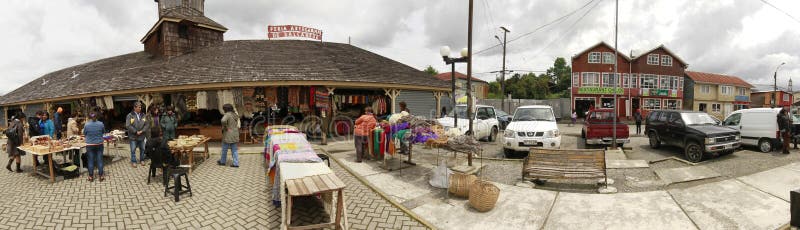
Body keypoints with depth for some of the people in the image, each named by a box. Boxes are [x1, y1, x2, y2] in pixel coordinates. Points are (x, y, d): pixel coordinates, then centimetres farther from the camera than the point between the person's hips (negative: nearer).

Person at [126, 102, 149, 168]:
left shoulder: (143, 115, 5)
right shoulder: (130, 115, -6)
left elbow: (147, 125, 3)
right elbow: (128, 126, -12)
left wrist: (142, 131, -10)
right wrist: (136, 131, -14)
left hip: (142, 136, 3)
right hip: (133, 136, -3)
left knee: (142, 149, 12)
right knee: (133, 150, 4)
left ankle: (142, 160, 26)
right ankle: (133, 161, 15)